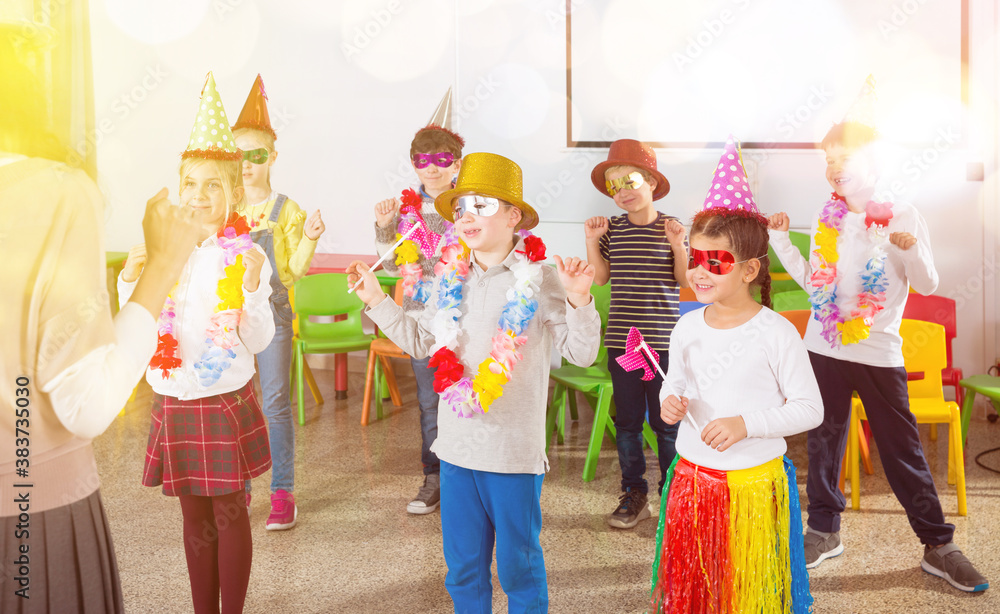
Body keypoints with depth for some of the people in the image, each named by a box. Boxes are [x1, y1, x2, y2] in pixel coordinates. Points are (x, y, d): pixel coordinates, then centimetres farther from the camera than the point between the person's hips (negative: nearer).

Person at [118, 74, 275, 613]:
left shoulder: (245, 257, -8)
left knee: (228, 511, 6)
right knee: (194, 513, 14)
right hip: (173, 403, 4)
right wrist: (130, 281, -8)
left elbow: (259, 341, -12)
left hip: (224, 403, -4)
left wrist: (253, 286, -26)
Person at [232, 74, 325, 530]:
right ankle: (237, 487, 20)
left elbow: (294, 269, -6)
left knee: (276, 402, -1)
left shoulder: (285, 209, -2)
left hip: (271, 313, -3)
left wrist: (310, 238, -21)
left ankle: (282, 492, 7)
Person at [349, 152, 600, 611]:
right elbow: (420, 341, 18)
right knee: (462, 567, 18)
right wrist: (376, 300, 14)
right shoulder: (453, 280, 7)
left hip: (514, 452, -5)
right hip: (457, 447, 5)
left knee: (519, 567, 10)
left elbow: (581, 352, -11)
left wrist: (578, 300, -27)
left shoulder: (539, 281, -9)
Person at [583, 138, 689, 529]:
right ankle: (634, 495, 22)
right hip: (621, 339, 3)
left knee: (666, 422, 3)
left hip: (663, 339, -3)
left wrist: (678, 245, -16)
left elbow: (685, 281, -2)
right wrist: (592, 241, -7)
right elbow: (600, 277, 4)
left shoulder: (671, 228, -1)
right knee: (627, 420, 10)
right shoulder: (612, 230, 5)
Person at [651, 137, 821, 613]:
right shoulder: (686, 328, 1)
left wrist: (746, 424, -21)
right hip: (692, 476, 5)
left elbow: (809, 408, -11)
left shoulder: (775, 333, -14)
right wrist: (670, 401, -7)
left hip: (753, 483, -4)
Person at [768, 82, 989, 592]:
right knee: (823, 440, 10)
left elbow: (927, 286, -6)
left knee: (902, 450, 2)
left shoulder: (901, 216, -5)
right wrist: (780, 240, 7)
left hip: (879, 353, -4)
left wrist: (911, 250, -24)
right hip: (824, 348, 4)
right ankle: (824, 532, 25)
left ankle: (937, 545, 15)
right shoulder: (828, 217, 6)